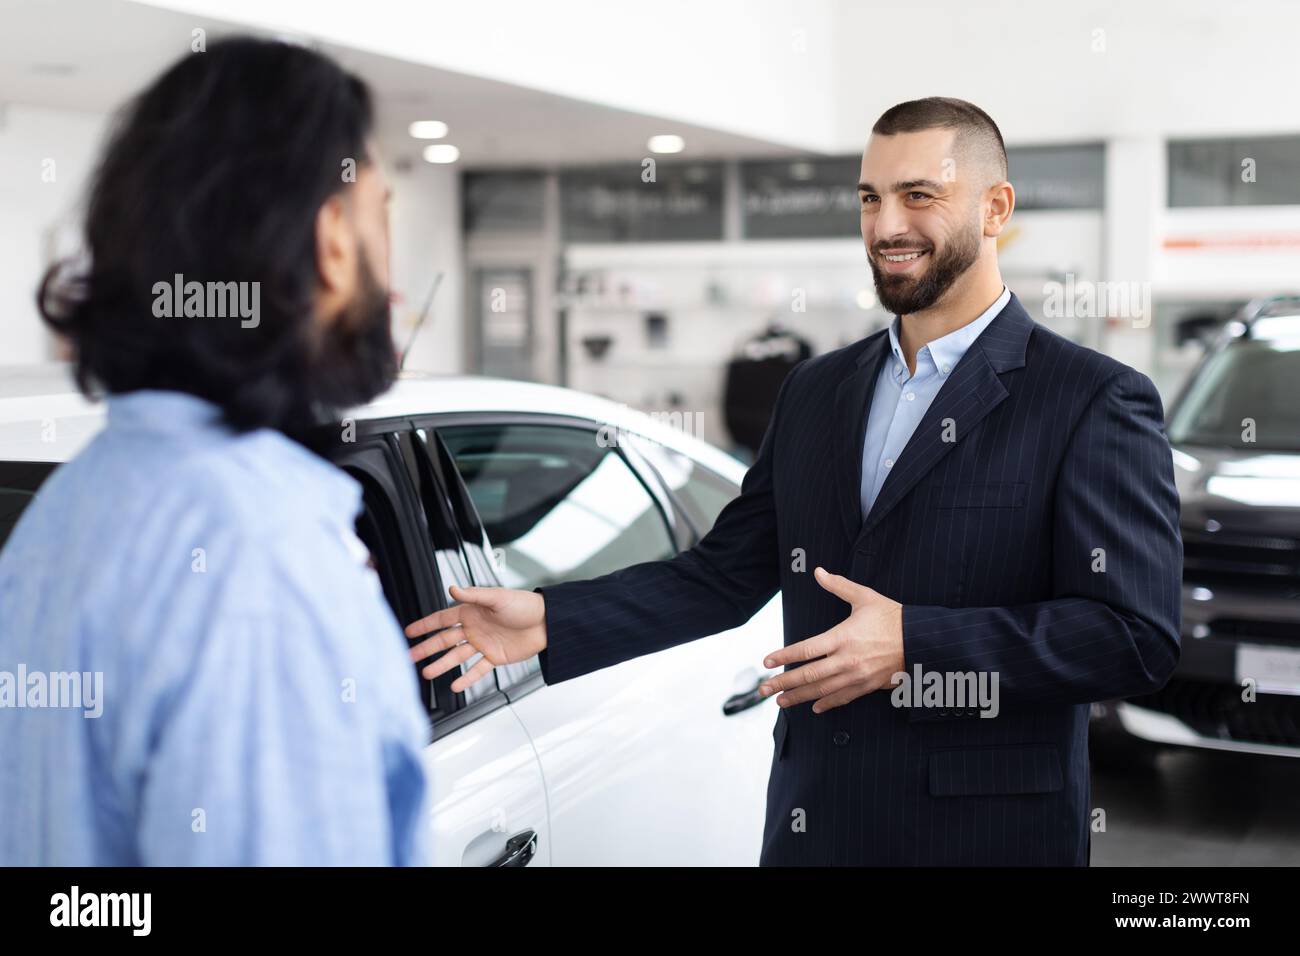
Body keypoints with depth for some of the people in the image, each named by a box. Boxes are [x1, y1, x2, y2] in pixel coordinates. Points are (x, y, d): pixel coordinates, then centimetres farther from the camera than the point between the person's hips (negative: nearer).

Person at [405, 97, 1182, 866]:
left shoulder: (1096, 400, -9)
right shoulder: (815, 391, 10)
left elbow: (1137, 636, -15)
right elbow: (726, 573, 11)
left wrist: (914, 644, -23)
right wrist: (550, 620, 0)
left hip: (988, 835, -5)